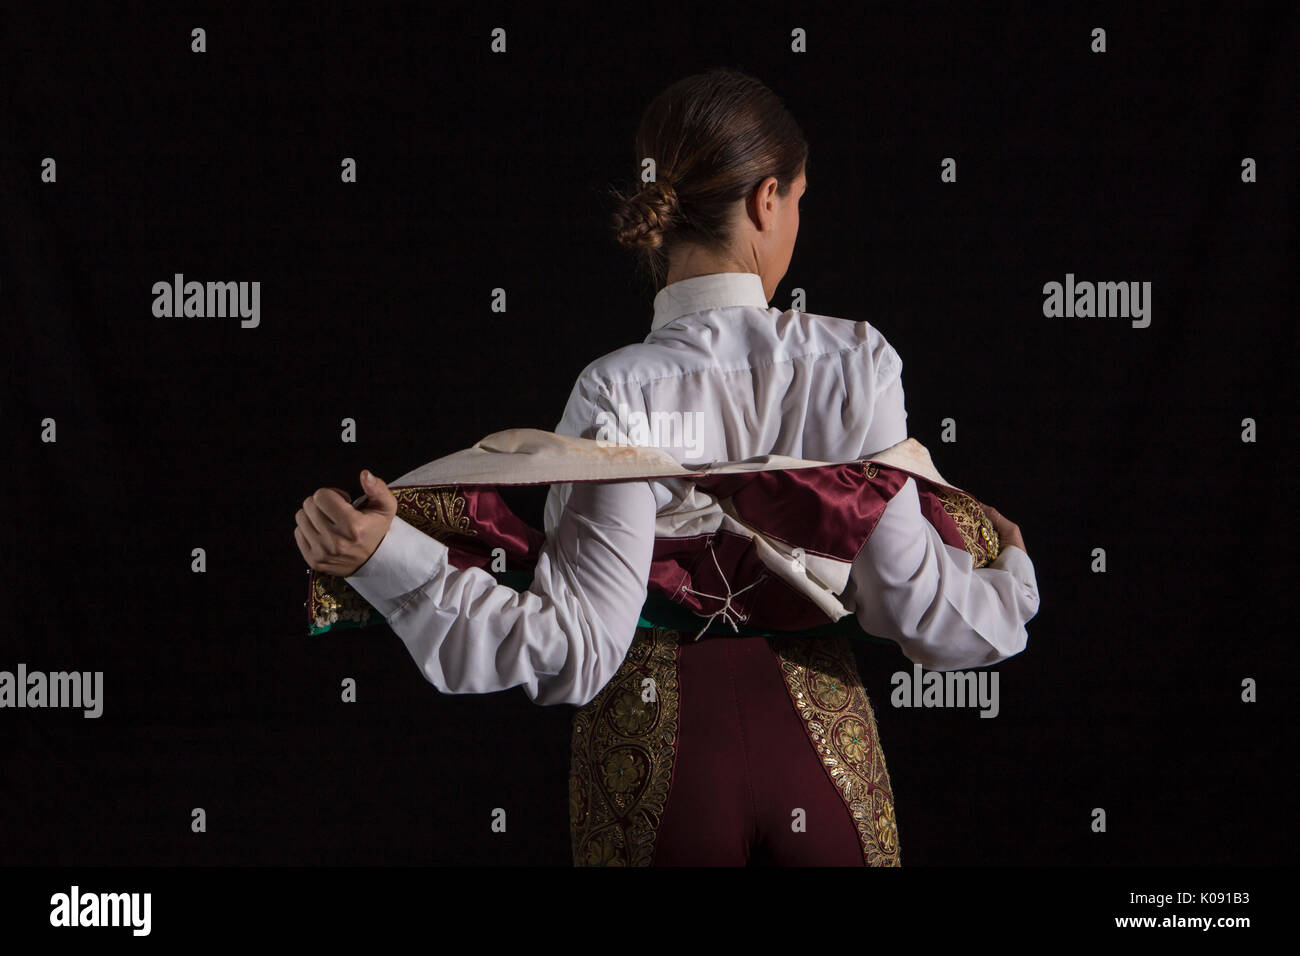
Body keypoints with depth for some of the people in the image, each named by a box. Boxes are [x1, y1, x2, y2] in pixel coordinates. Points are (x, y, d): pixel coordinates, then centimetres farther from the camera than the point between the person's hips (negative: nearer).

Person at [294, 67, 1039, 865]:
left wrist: (385, 556, -22)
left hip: (658, 747, -1)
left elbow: (577, 649, -19)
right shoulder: (851, 363, -10)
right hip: (823, 735, 1)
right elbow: (912, 604, -8)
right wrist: (1013, 579, 12)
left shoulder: (623, 395, -15)